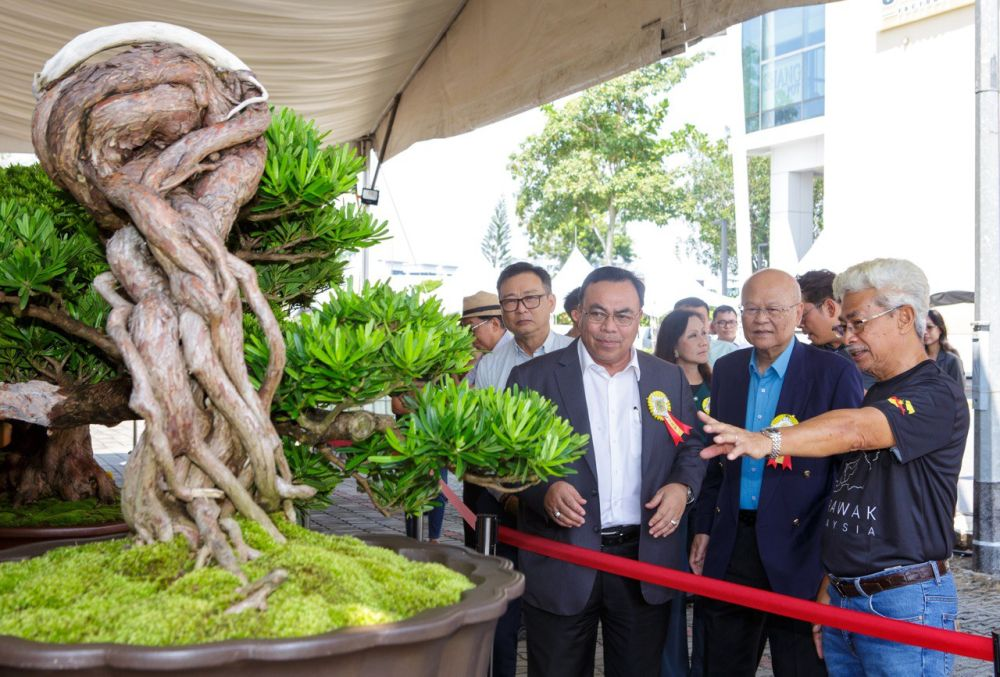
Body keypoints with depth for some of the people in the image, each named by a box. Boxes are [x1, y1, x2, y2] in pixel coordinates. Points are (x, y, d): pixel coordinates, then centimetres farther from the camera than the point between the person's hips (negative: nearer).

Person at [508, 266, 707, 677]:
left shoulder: (670, 378, 8)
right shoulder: (532, 378, -3)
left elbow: (691, 447, 14)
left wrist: (682, 486, -6)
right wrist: (544, 489, -21)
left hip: (646, 558, 3)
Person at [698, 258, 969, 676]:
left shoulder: (938, 396, -12)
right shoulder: (871, 396, 14)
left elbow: (854, 430, -32)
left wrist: (768, 441, -45)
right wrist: (830, 586, 12)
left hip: (905, 601, -8)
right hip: (841, 599, 8)